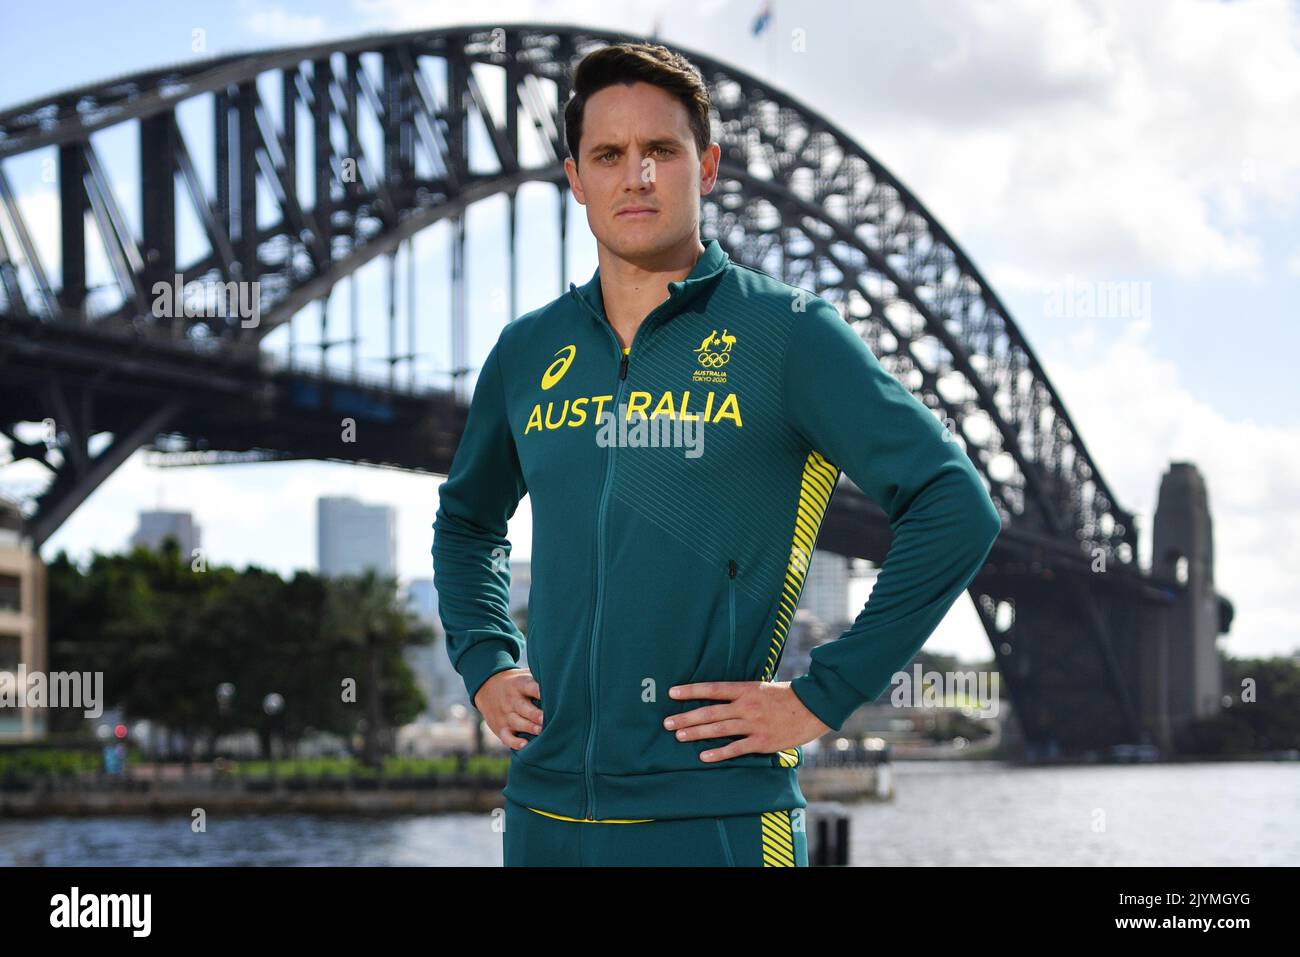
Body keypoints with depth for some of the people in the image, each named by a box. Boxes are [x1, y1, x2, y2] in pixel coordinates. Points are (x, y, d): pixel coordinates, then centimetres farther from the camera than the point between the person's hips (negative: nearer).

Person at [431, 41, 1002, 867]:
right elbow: (467, 519, 28)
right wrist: (485, 668, 13)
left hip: (717, 820, -4)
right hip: (544, 811, 5)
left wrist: (823, 696, -11)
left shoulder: (786, 332, -5)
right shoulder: (528, 351, 10)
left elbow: (957, 510, -10)